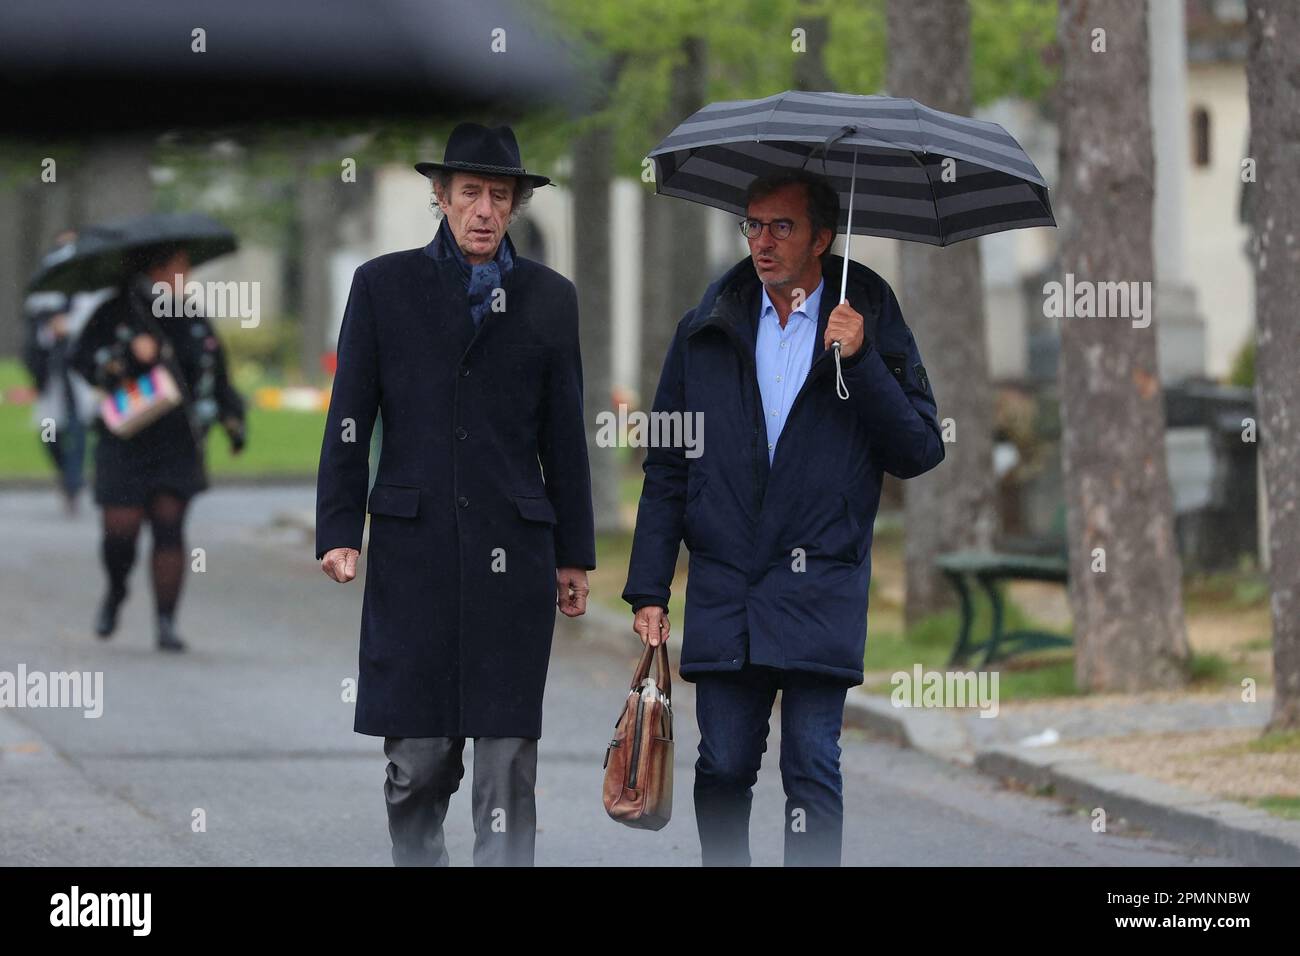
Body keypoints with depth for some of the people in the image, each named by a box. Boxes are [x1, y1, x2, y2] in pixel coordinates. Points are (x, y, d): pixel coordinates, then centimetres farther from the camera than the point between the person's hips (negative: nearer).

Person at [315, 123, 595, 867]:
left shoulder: (549, 298, 10)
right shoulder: (384, 286, 7)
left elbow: (565, 437, 12)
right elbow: (349, 422, 6)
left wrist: (574, 554, 10)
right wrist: (340, 533, -1)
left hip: (513, 552, 1)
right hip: (412, 550, -1)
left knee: (509, 754, -2)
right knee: (416, 756, 1)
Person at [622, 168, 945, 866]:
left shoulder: (873, 329, 5)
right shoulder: (707, 331, 10)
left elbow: (921, 453, -1)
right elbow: (667, 469, 12)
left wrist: (860, 360, -13)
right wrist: (648, 589, 6)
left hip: (820, 591, -2)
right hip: (724, 588, 2)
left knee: (812, 766, -7)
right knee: (723, 768, 1)